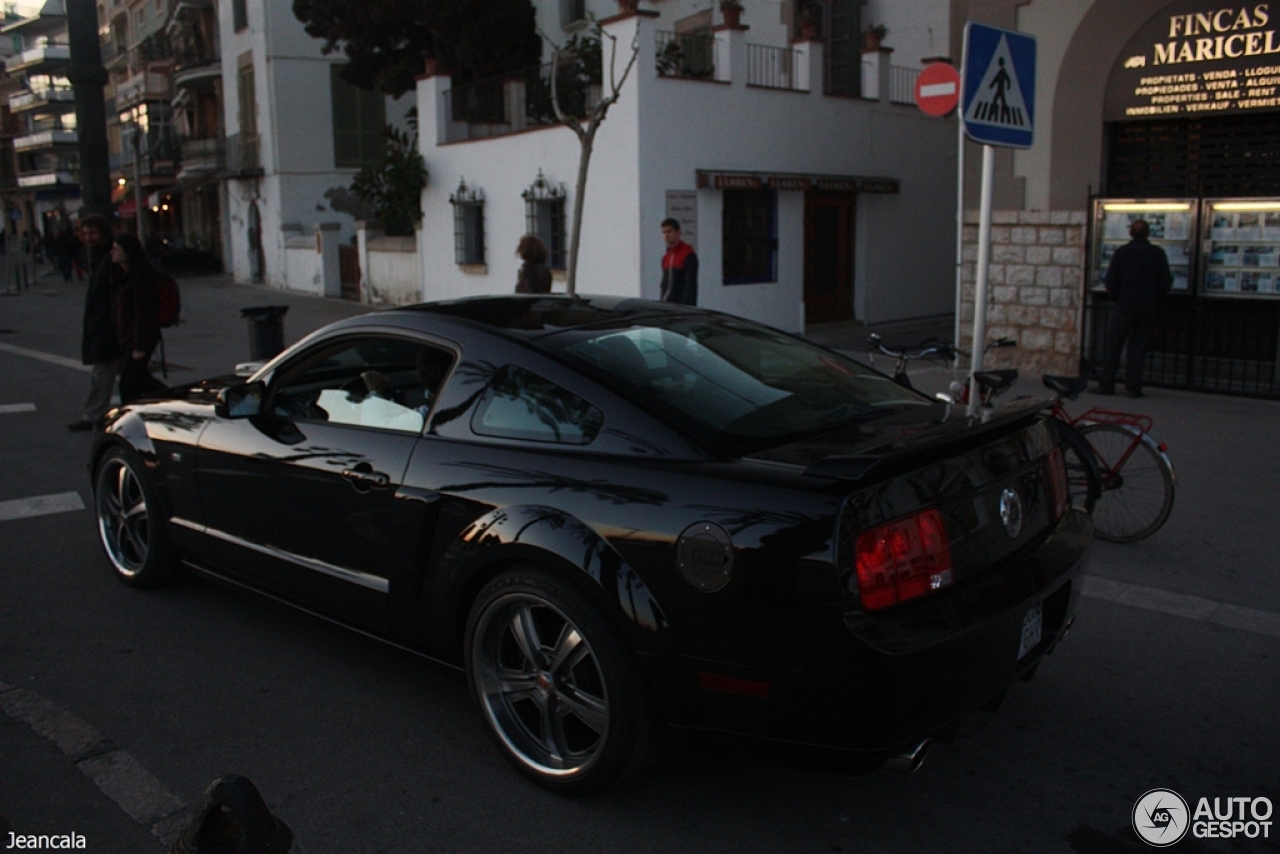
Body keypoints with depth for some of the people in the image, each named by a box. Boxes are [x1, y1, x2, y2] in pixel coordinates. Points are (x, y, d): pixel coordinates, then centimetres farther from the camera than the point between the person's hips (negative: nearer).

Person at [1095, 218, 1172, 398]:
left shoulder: (1121, 252, -4)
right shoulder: (1158, 254, 1)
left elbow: (1111, 282, -6)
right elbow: (1165, 283, 1)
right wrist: (1153, 299, 15)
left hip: (1125, 305, -2)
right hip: (1148, 307, 2)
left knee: (1114, 345, 4)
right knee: (1139, 347, 6)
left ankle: (1106, 384, 1)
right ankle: (1134, 387, 5)